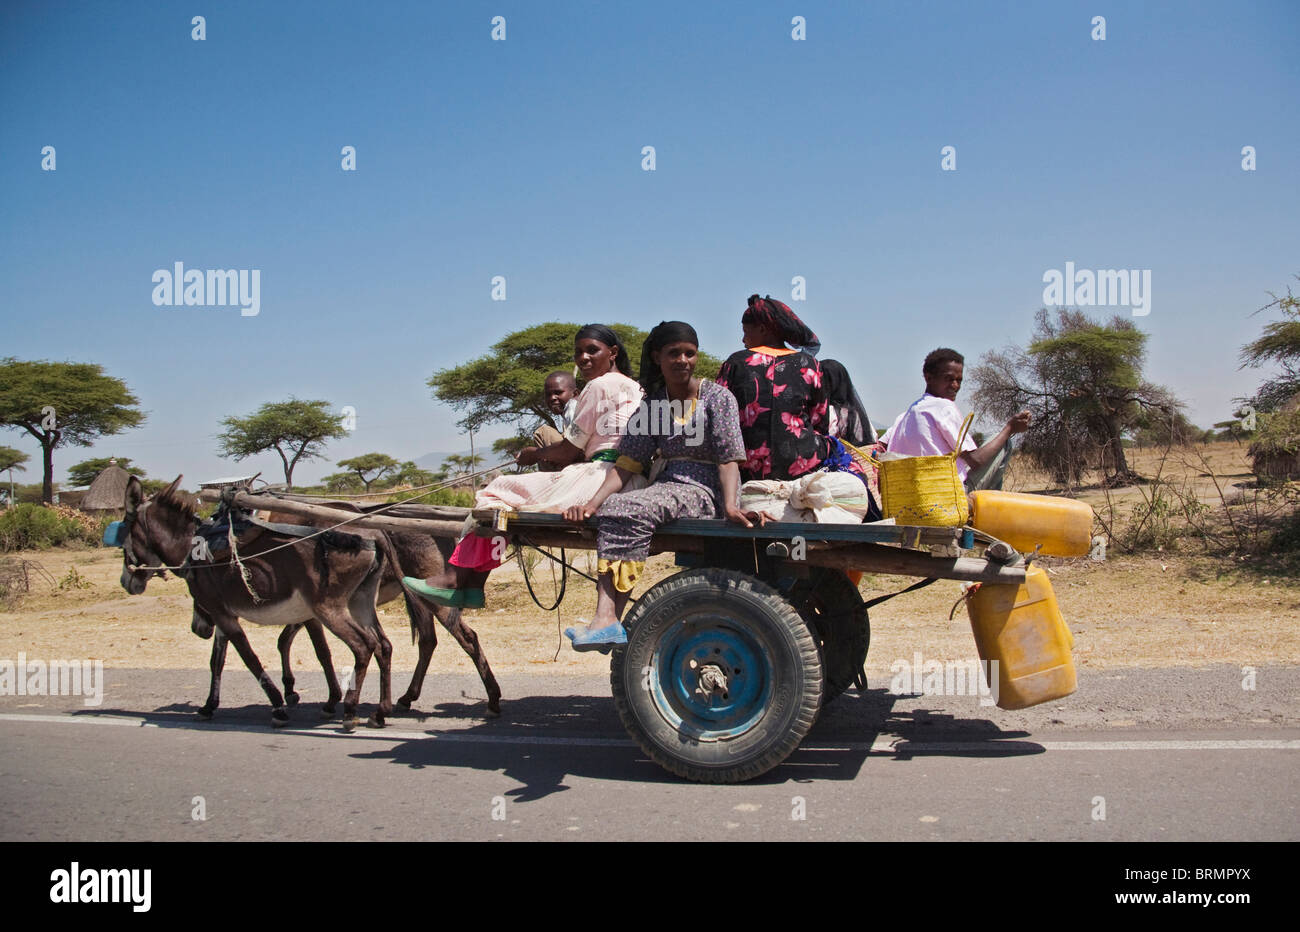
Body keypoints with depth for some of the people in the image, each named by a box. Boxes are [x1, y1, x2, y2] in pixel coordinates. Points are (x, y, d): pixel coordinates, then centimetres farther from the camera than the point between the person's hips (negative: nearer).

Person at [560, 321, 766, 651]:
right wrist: (594, 501, -8)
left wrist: (730, 505, -26)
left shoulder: (717, 397, 1)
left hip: (704, 490, -5)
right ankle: (606, 618, -36)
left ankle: (608, 619, -35)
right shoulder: (652, 404, 14)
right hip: (668, 485, 5)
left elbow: (728, 458, -8)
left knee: (630, 511, -31)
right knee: (610, 511, -26)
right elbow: (628, 462, 7)